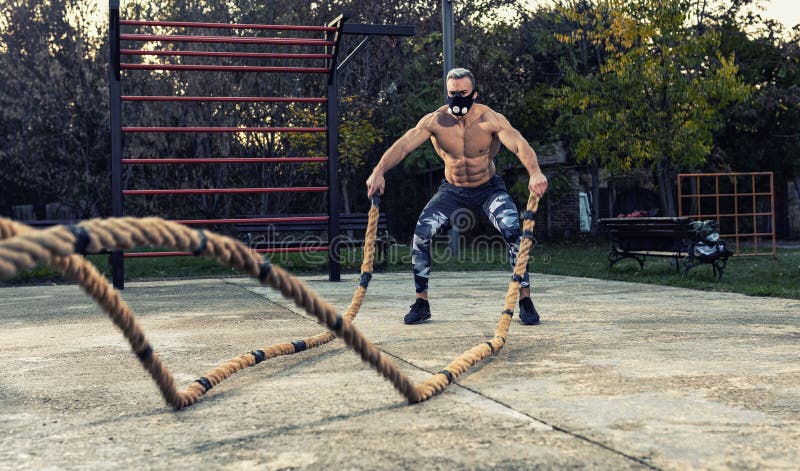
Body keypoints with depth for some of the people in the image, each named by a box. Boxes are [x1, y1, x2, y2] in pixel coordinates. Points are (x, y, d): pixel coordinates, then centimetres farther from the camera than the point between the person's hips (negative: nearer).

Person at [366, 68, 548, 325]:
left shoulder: (490, 119, -22)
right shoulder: (435, 120, -17)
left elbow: (519, 144, -35)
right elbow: (402, 145, -26)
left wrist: (535, 173, -55)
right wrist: (378, 171, -44)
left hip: (488, 188, -1)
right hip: (452, 190, 2)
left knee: (513, 231, -23)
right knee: (422, 233, -16)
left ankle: (525, 300, -9)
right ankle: (421, 302, -1)